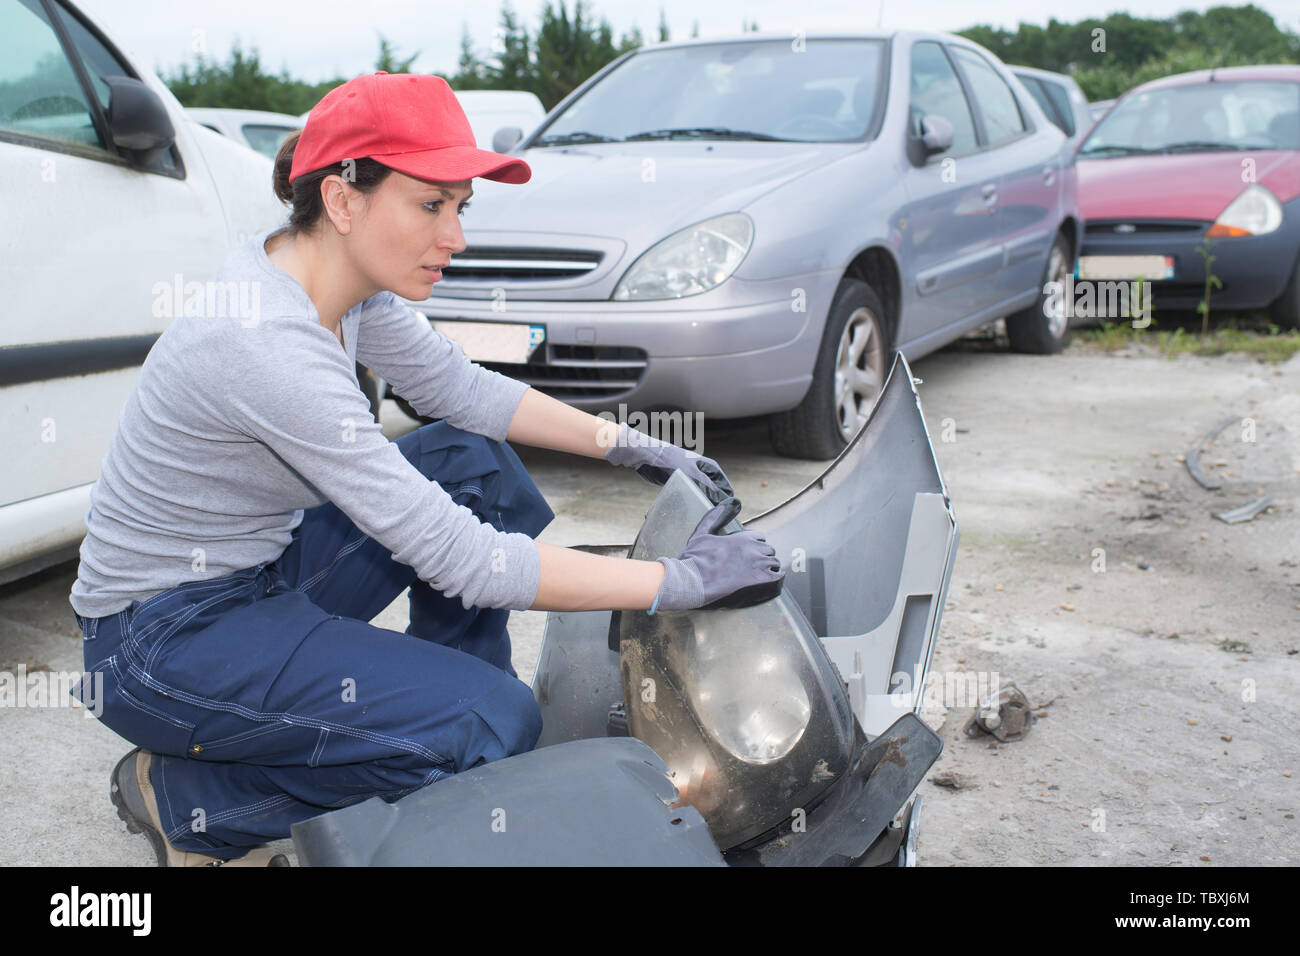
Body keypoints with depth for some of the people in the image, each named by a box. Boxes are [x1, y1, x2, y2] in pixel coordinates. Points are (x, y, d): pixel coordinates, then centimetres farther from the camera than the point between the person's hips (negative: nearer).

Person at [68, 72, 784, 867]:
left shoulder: (344, 275, -6)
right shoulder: (268, 343, -32)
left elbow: (461, 388, 9)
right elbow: (460, 561, -31)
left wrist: (629, 446, 0)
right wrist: (680, 581, -25)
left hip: (259, 568, 9)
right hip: (163, 638, -9)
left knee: (477, 462, 3)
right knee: (496, 724, -21)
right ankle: (188, 801, -3)